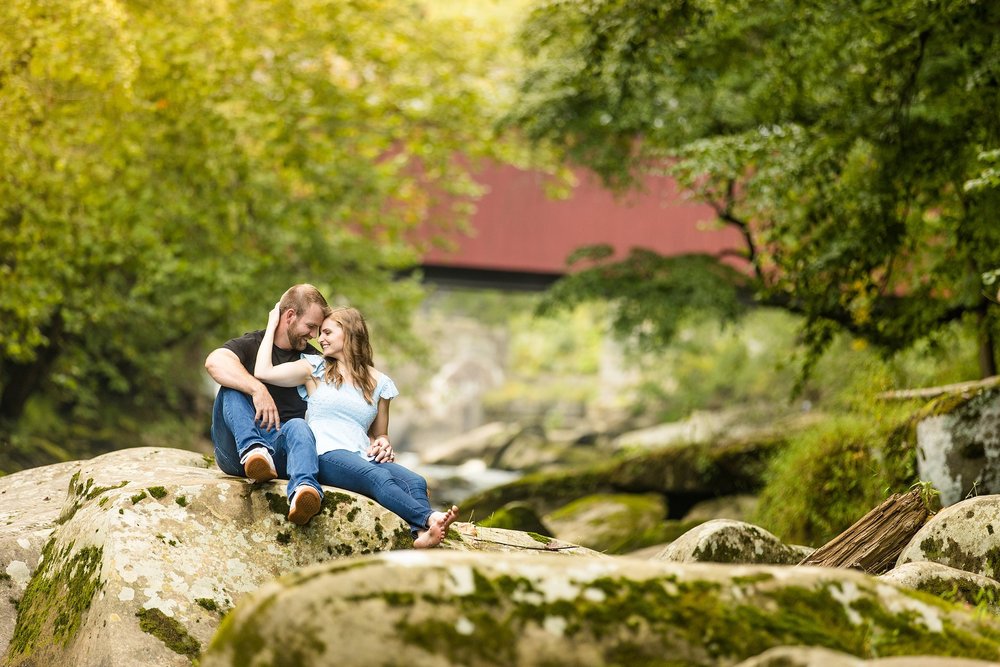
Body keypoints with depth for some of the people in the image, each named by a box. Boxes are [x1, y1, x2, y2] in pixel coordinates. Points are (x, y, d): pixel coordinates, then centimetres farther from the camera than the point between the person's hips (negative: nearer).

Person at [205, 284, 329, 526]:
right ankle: (253, 451, -49)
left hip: (281, 449, 2)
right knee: (232, 388, -23)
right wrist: (257, 389, -33)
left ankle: (303, 488, -62)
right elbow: (215, 362, -19)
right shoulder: (250, 344, 5)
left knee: (298, 426, -31)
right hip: (238, 449, -1)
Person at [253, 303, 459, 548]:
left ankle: (422, 534, -56)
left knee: (415, 481, -30)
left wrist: (383, 444, 4)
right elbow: (263, 372, 3)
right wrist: (272, 326, 12)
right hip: (326, 455, -3)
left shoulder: (379, 383, 21)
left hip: (364, 458, 3)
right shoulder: (316, 368, 16)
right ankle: (430, 518, -55)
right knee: (379, 477, -36)